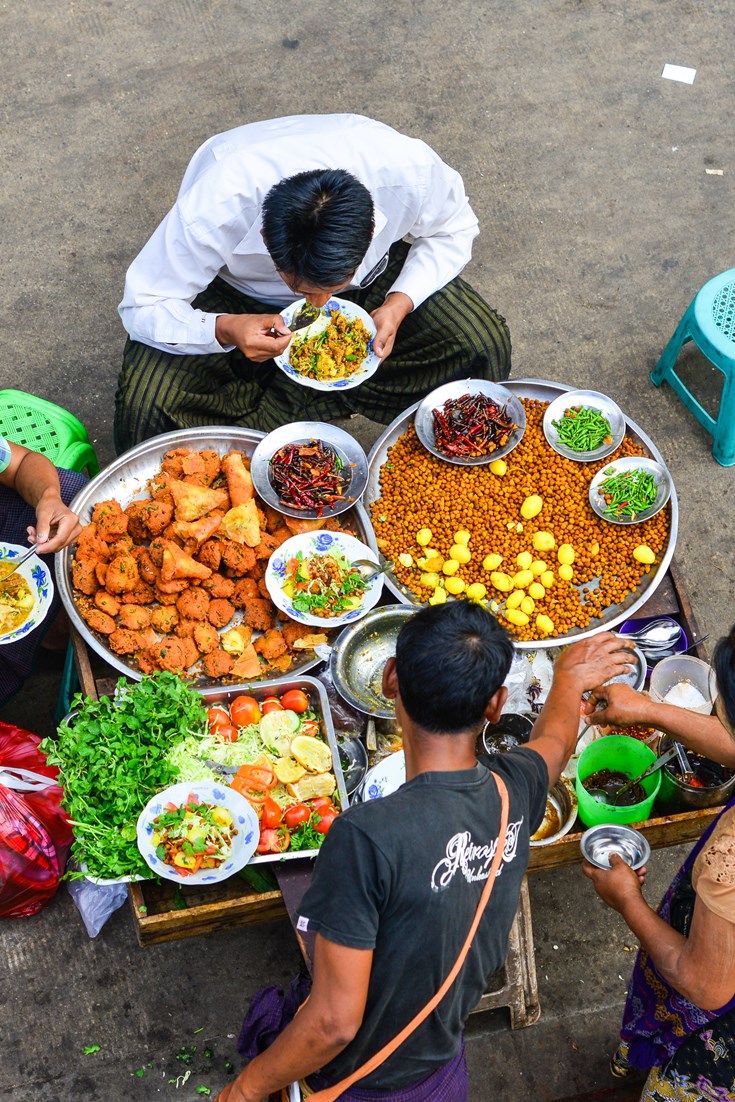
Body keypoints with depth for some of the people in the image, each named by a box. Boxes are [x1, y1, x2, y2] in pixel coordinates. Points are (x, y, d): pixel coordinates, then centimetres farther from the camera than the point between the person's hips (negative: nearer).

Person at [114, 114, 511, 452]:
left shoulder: (409, 169, -34)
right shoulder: (212, 208, -38)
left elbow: (452, 230, -10)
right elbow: (144, 307, -25)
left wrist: (401, 303, -27)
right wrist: (223, 329, -45)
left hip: (370, 282, 3)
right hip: (240, 293, -2)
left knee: (485, 344, -22)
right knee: (145, 405, -28)